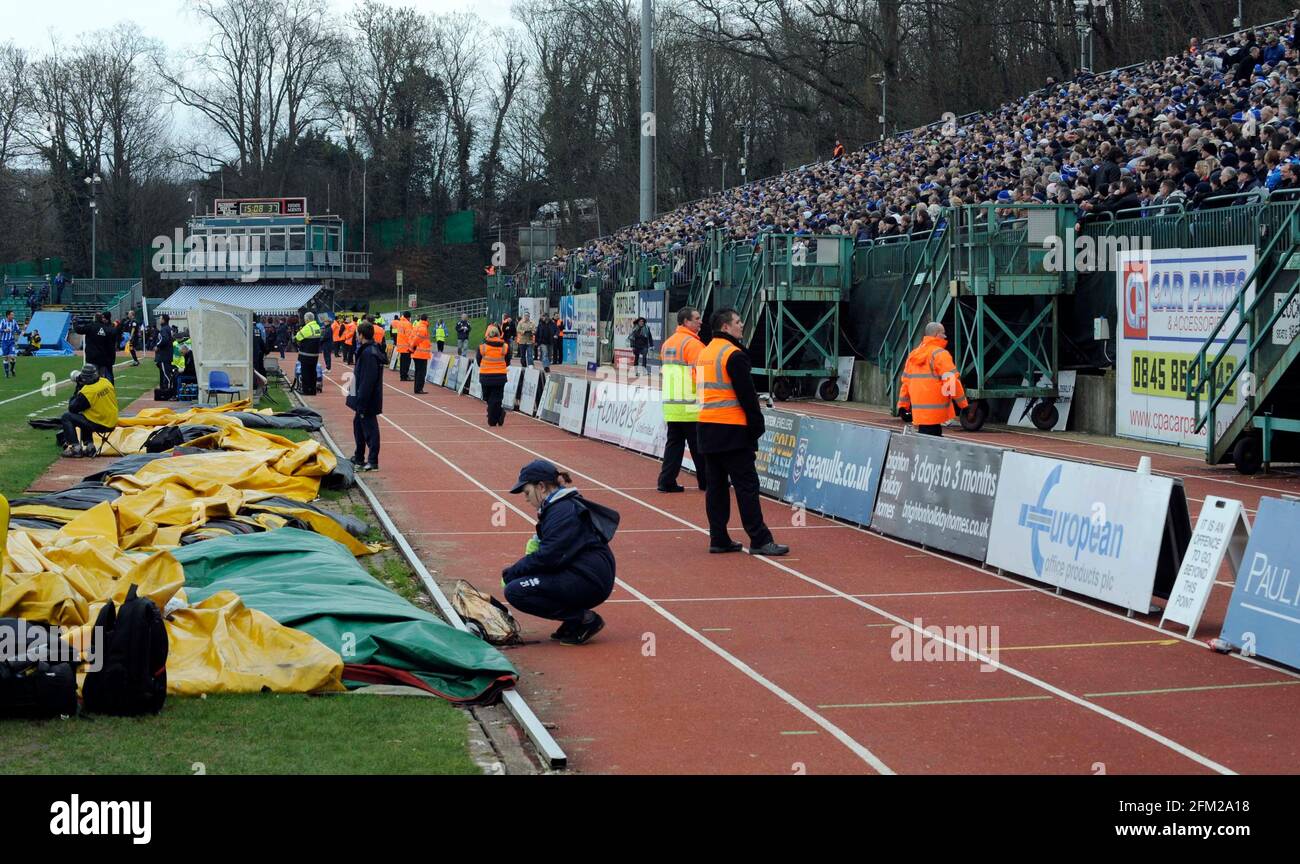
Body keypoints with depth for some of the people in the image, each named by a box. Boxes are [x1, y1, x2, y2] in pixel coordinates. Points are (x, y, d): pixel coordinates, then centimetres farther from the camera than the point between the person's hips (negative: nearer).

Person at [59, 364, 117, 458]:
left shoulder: (86, 392, -21)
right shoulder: (106, 382, -4)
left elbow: (72, 408, -9)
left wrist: (77, 391, 2)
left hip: (99, 425, -7)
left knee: (66, 417, 1)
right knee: (83, 416, 33)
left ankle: (74, 447, -2)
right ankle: (89, 445, 28)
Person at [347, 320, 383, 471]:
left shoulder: (369, 353, -22)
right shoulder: (372, 350, 11)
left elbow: (368, 380, -25)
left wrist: (361, 403, -24)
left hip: (367, 400, -11)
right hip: (362, 400, 11)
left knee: (369, 429, -5)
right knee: (358, 425, 21)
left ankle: (373, 462, 0)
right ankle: (359, 458, 33)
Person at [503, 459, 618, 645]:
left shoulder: (563, 511, -15)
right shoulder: (558, 506, 16)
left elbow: (548, 557, -20)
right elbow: (553, 548, 26)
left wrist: (511, 573, -10)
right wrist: (537, 542, 6)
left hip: (589, 582, -10)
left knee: (515, 591, -14)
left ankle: (584, 619, -10)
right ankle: (574, 620, 10)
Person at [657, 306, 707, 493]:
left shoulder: (667, 343, 14)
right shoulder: (693, 344, -13)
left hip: (669, 404, 8)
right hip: (690, 406, -8)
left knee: (674, 443, 10)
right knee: (699, 446, 2)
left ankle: (667, 481, 5)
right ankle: (706, 482, 9)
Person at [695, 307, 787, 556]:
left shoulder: (705, 353, 15)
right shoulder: (733, 355, -12)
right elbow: (747, 395, -15)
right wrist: (758, 426, -7)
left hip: (707, 428, 9)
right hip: (731, 430, -9)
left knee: (716, 484, 10)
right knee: (746, 484, -6)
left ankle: (718, 539, 11)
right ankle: (759, 540, -6)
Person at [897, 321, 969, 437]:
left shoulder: (913, 355, 15)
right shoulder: (940, 354, -9)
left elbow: (905, 381, 17)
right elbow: (952, 382, -14)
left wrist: (903, 406, 22)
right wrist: (964, 405, -8)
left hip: (918, 409, 8)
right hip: (935, 411, -8)